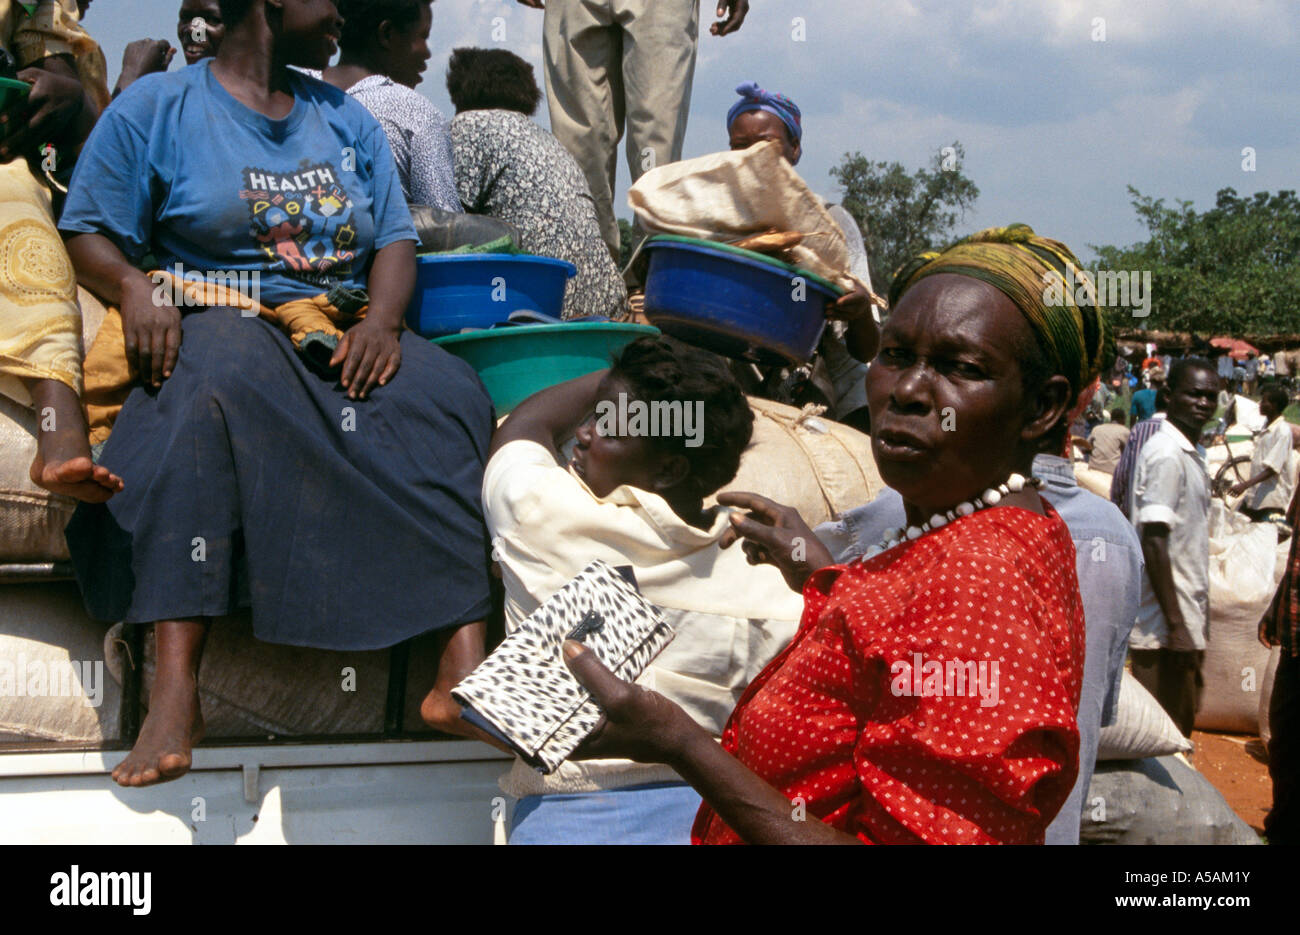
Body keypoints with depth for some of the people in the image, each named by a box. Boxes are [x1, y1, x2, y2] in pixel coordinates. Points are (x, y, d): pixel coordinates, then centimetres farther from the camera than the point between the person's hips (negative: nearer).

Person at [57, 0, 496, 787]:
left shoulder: (347, 118, 22)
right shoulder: (156, 109, 11)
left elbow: (395, 240, 14)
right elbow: (90, 232, 6)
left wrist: (383, 318, -8)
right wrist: (133, 289, -16)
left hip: (344, 339, 4)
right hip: (218, 326, -3)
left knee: (447, 393, -28)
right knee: (216, 377, -39)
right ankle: (176, 691, -46)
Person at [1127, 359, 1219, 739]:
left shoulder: (1190, 453, 14)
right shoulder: (1167, 455, -16)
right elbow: (1153, 542, -21)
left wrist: (1194, 620, 19)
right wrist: (1175, 623, -22)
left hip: (1186, 618, 10)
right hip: (1164, 626, -10)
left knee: (1180, 724, 15)